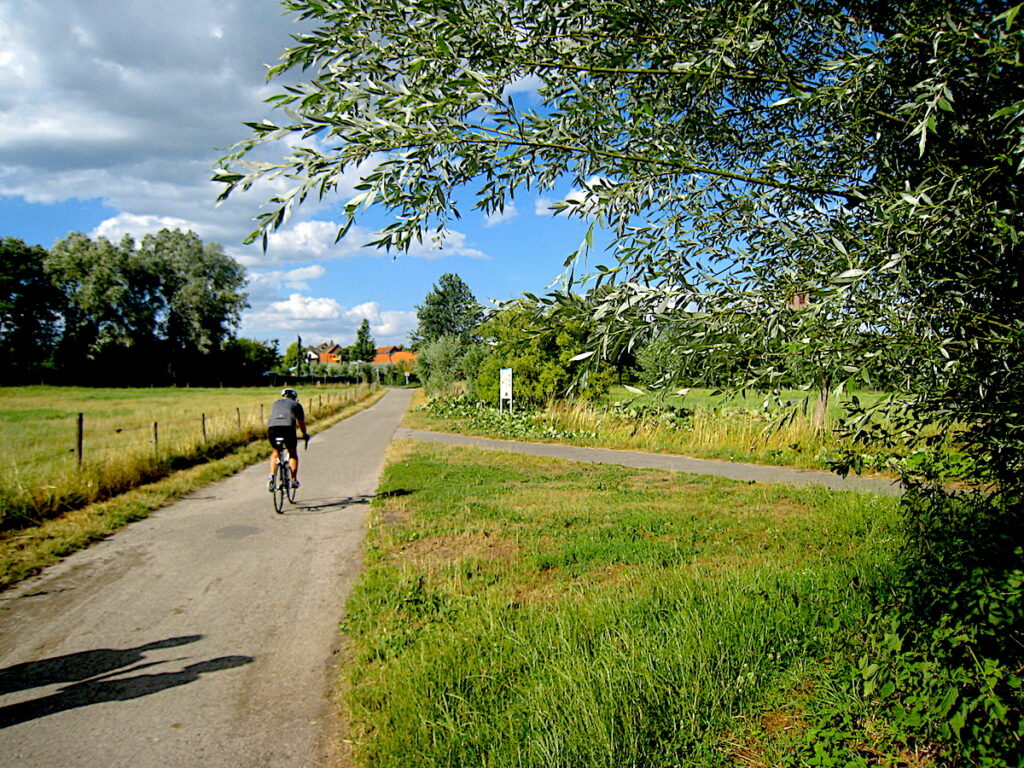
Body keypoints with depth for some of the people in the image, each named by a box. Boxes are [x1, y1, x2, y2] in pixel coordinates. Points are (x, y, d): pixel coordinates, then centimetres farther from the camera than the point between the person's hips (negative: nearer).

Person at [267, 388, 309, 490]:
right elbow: (301, 423, 29)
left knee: (275, 453, 25)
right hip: (288, 427, -3)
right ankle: (294, 480, 10)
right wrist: (305, 435, 46)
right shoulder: (296, 405, 25)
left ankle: (271, 475, 7)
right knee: (293, 454, 16)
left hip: (272, 427, 3)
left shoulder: (275, 404, 34)